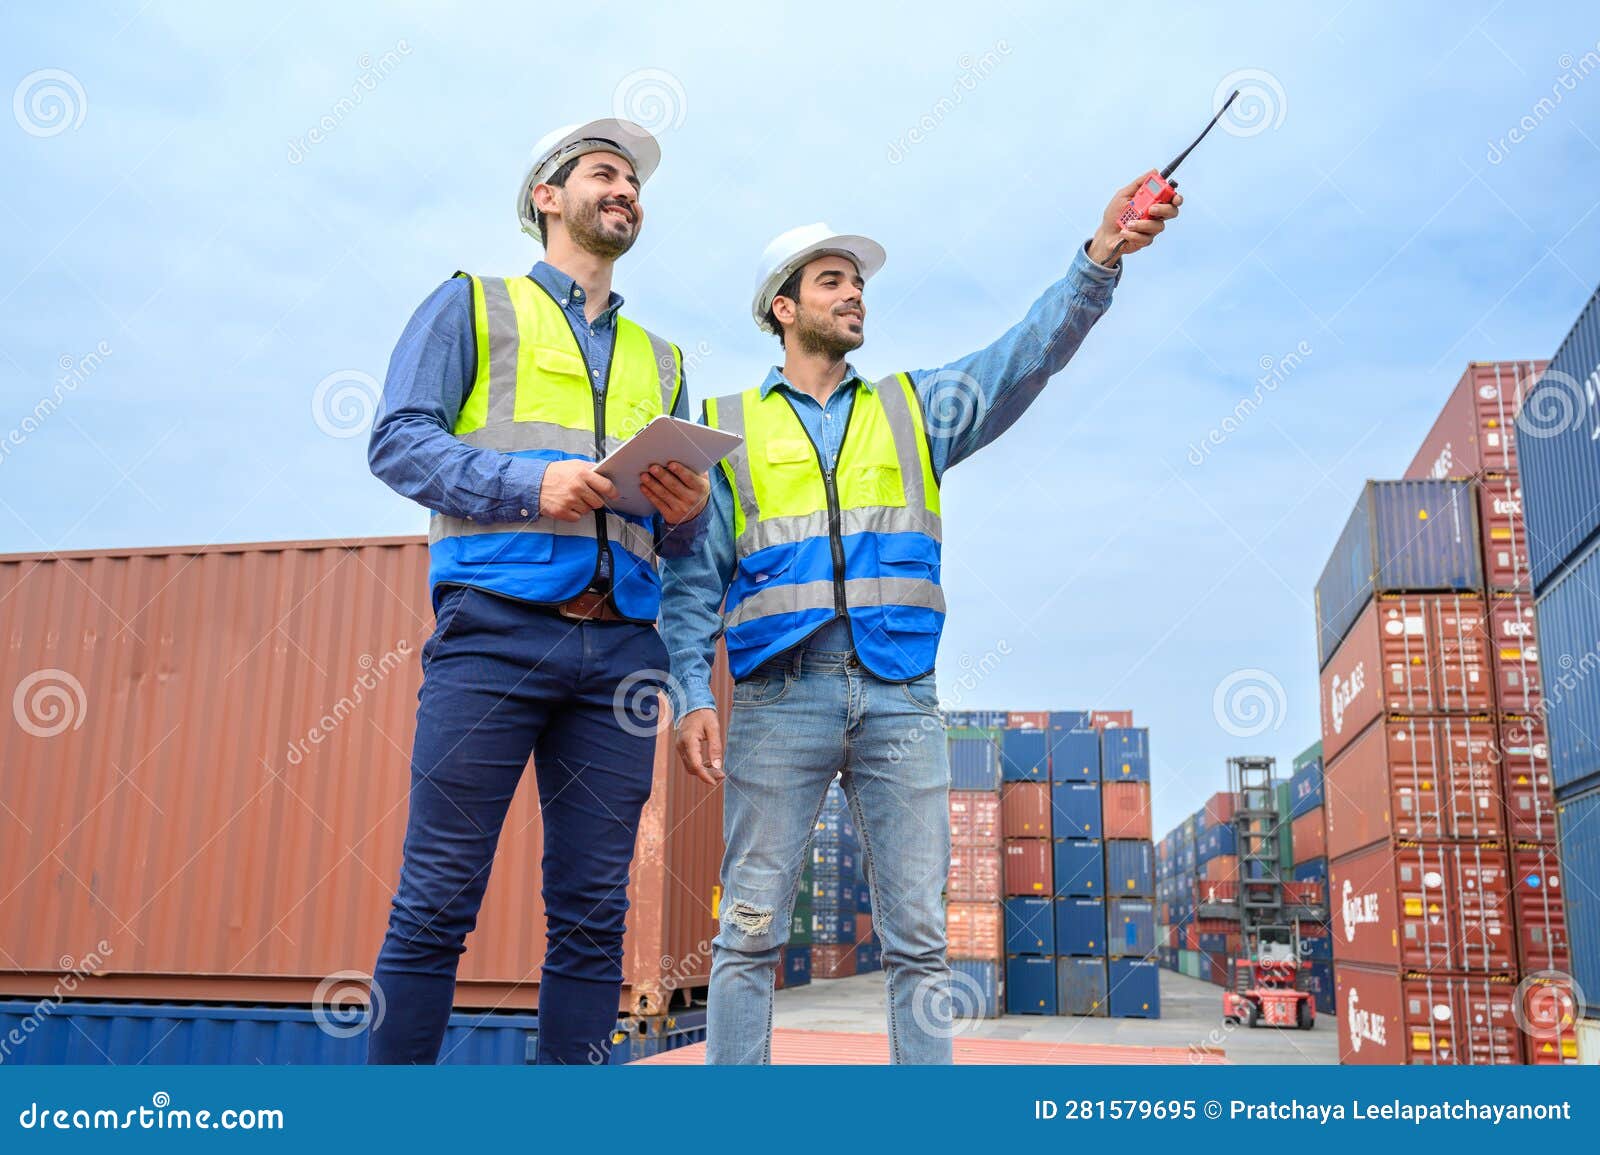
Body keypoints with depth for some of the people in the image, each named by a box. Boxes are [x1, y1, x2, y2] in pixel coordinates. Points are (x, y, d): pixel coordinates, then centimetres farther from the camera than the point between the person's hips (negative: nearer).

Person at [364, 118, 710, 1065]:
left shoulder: (661, 361, 27)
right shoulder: (476, 306, 15)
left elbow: (686, 544, 21)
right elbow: (398, 439, 1)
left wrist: (688, 510, -3)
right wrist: (531, 484, -13)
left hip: (619, 649, 4)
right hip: (496, 627, -4)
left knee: (593, 914, 2)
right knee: (437, 900, -5)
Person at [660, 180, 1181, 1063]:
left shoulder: (915, 410, 18)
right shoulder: (728, 428, 12)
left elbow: (1027, 356, 4)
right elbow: (692, 578, 7)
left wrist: (1100, 257, -11)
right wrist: (692, 695, -5)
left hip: (899, 697, 2)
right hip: (780, 696, -1)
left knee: (918, 938, 3)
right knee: (750, 930, 0)